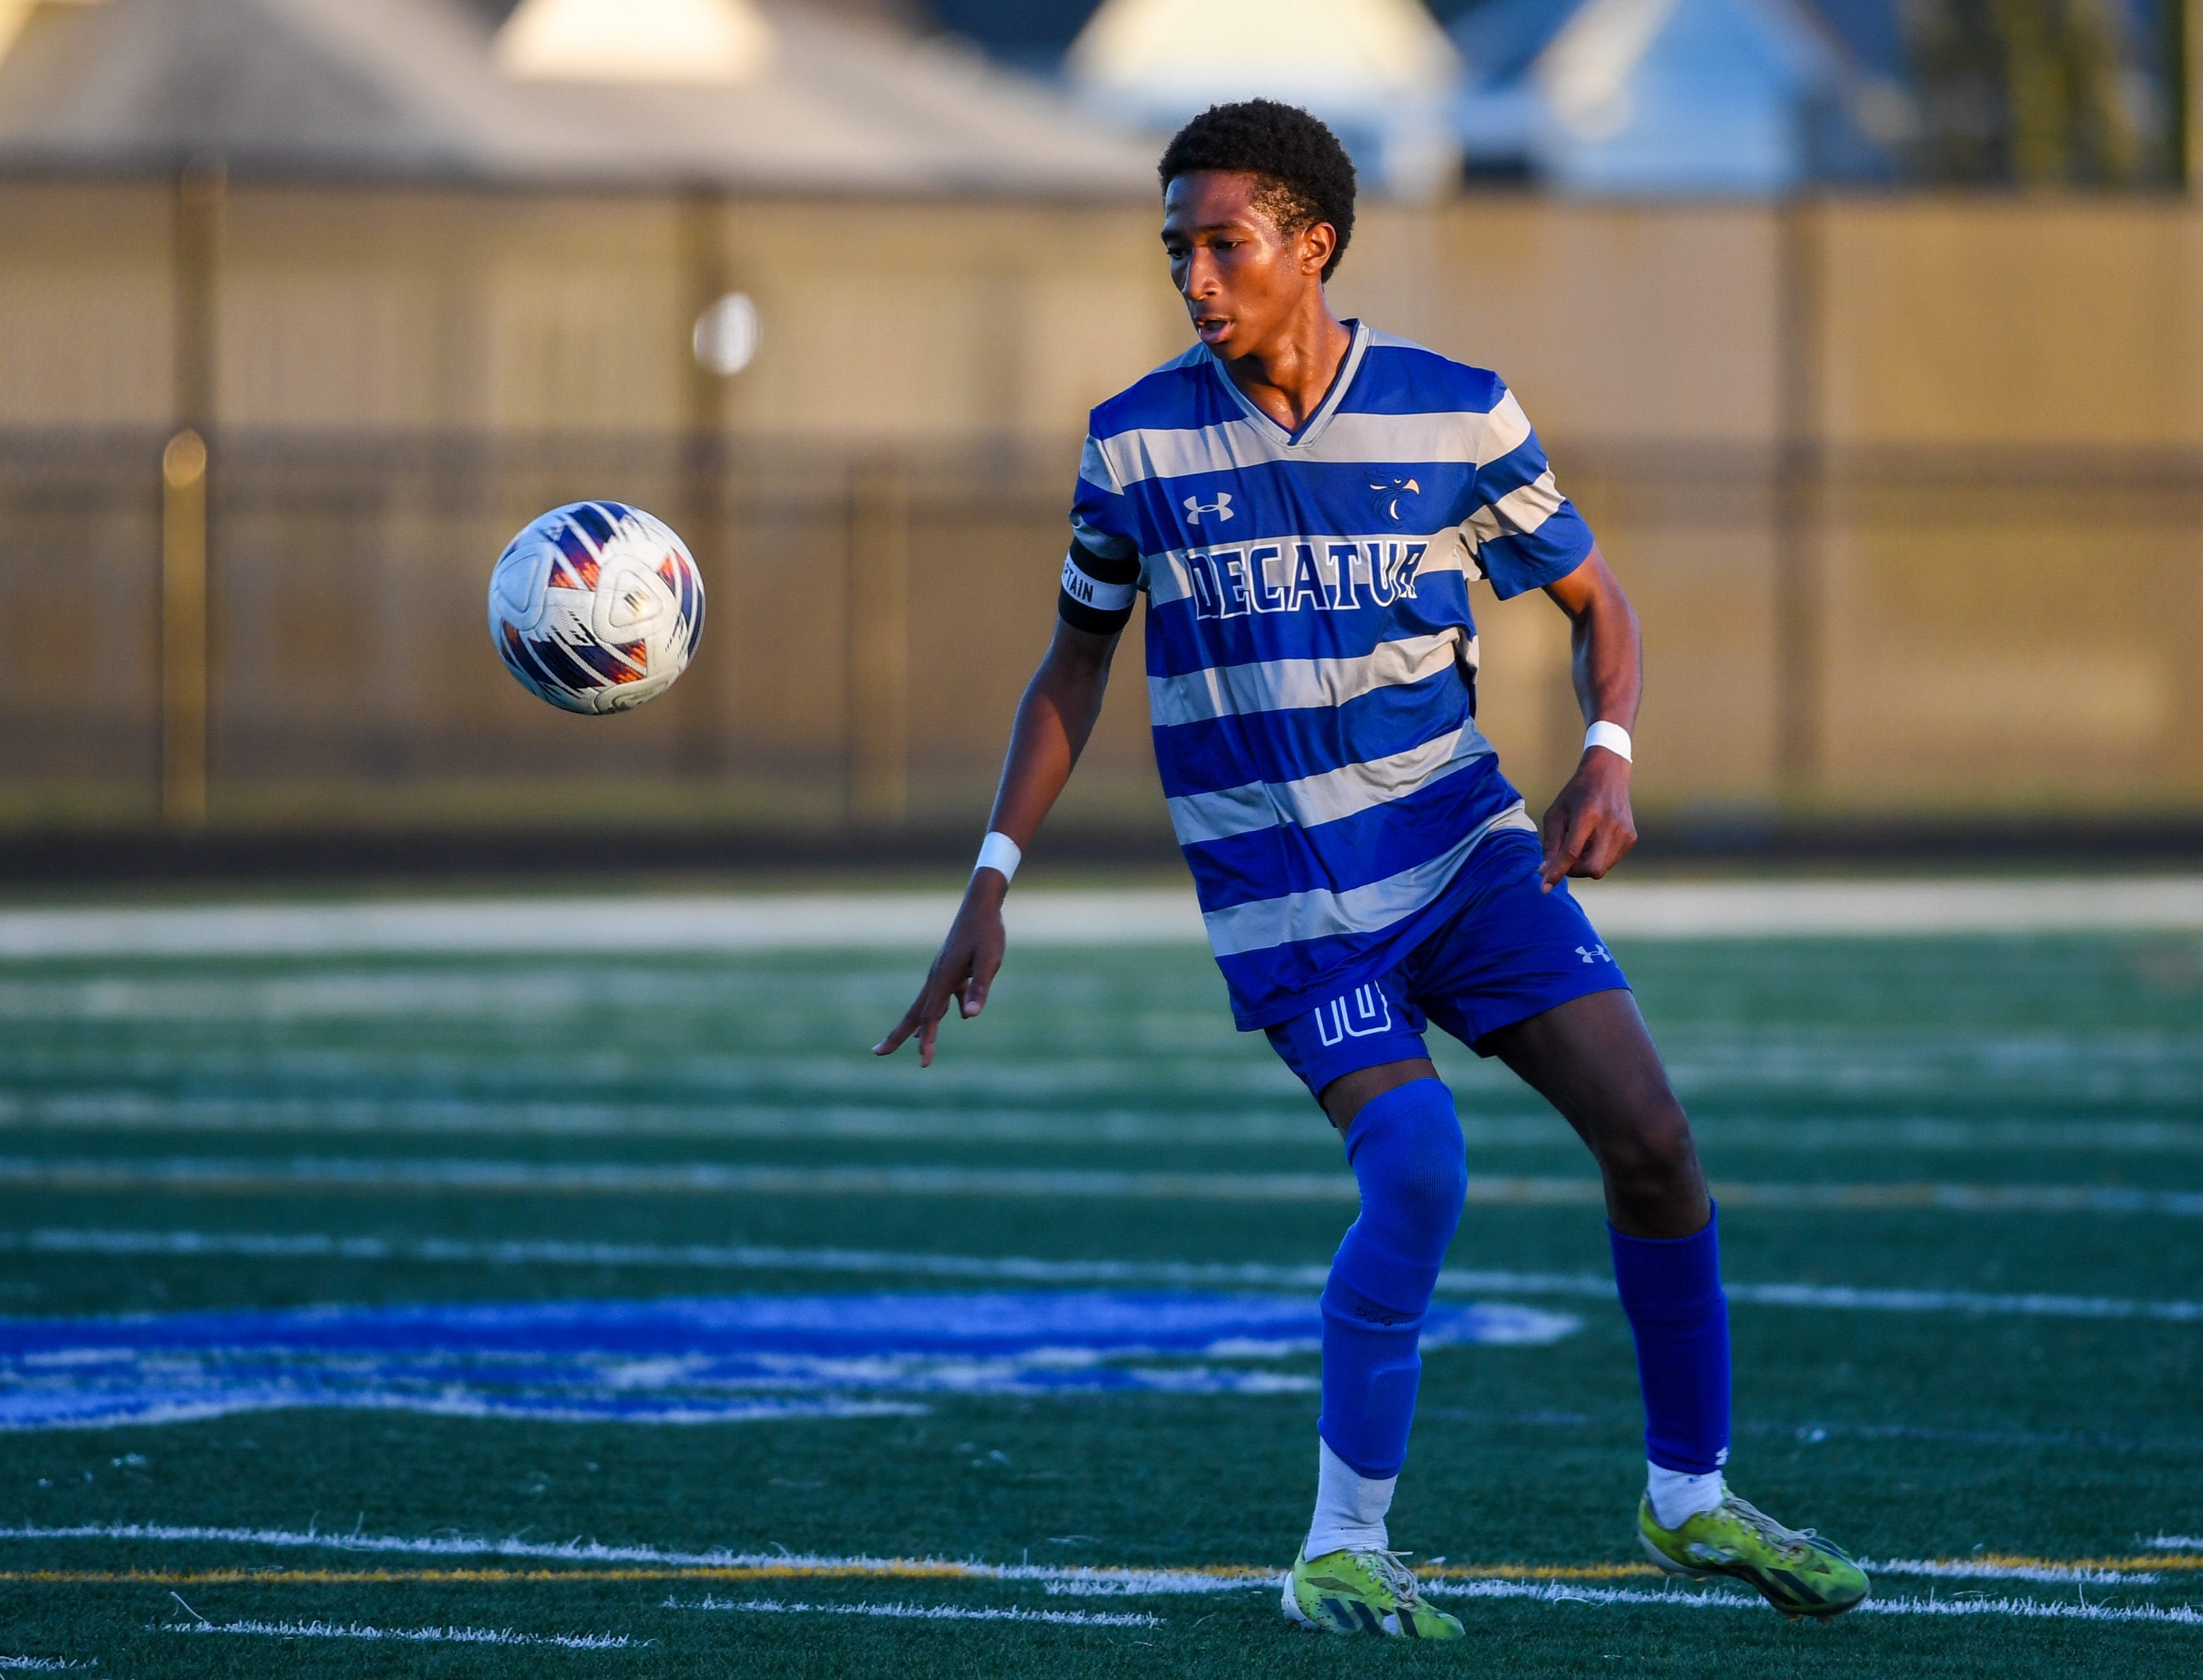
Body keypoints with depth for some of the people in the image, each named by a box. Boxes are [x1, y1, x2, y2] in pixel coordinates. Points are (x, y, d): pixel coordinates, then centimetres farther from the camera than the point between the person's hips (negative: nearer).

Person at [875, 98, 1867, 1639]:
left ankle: (1692, 1499, 11)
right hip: (1279, 896, -2)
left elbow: (1595, 600, 7)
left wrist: (1609, 761, -13)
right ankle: (1343, 1554, -8)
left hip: (1463, 842, 2)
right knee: (1419, 1172, -23)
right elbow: (1078, 660, 8)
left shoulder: (1456, 414, -4)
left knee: (1649, 1132, -9)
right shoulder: (1138, 443, -5)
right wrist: (993, 884, 2)